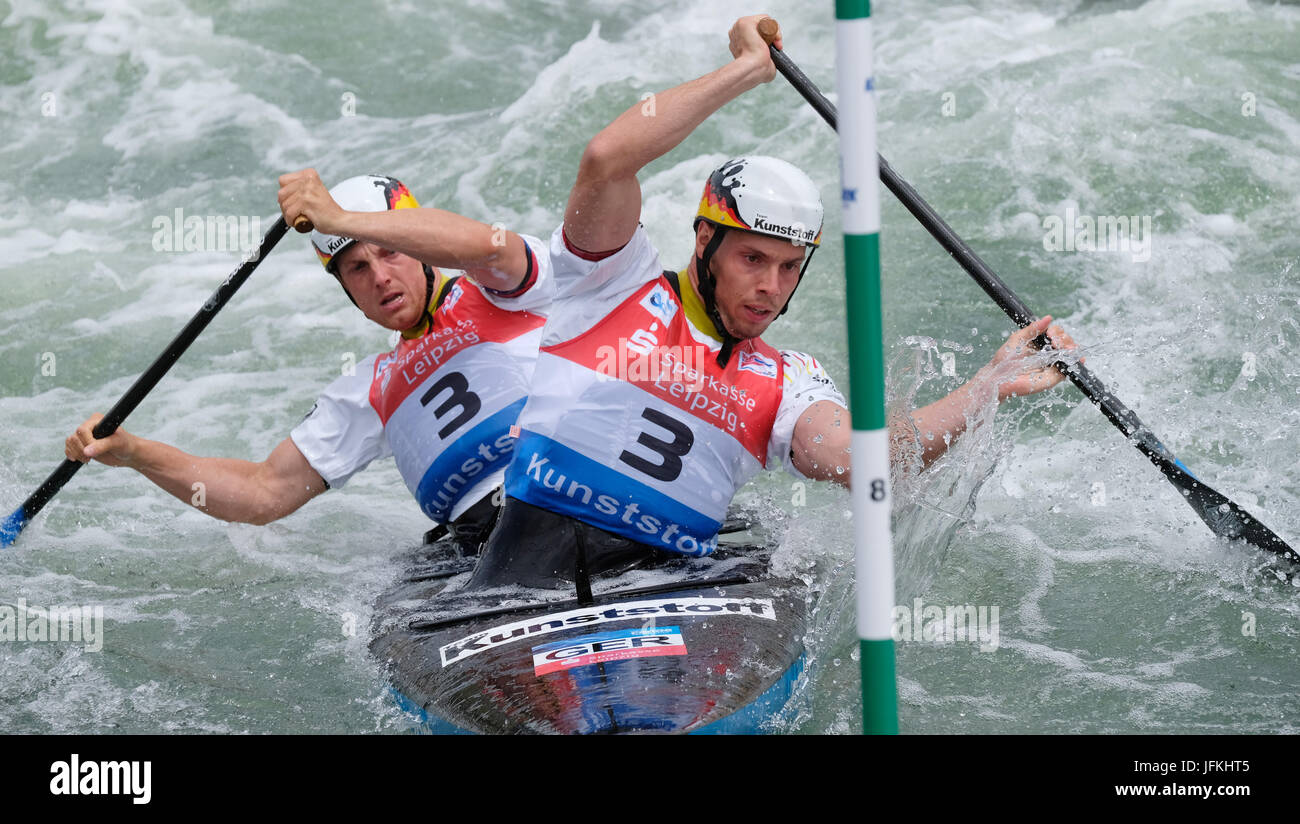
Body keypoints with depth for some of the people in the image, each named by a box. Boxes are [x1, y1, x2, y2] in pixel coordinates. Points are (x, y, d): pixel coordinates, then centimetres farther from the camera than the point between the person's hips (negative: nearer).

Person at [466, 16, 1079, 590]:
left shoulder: (787, 386, 14)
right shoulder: (621, 284, 7)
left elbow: (858, 461, -8)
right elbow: (606, 160, -12)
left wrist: (987, 389, -19)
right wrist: (747, 69, -6)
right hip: (540, 551, -4)